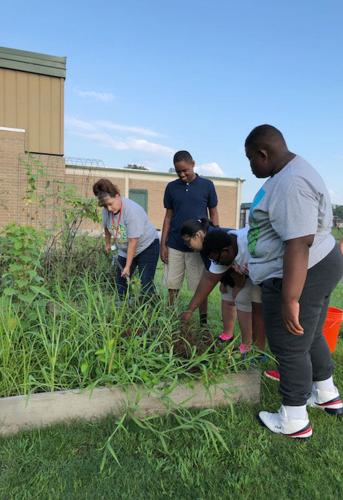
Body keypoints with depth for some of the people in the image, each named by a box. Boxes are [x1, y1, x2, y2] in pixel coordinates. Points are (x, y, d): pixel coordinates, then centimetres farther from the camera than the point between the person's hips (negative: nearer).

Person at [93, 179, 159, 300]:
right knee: (120, 281, 5)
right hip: (125, 250, 7)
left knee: (146, 284, -12)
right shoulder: (107, 210, -11)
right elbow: (107, 227, 11)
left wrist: (128, 266, -26)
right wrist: (108, 244, 22)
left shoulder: (132, 210, -31)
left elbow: (133, 241, -29)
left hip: (147, 247, -6)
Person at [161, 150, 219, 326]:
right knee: (172, 286, 8)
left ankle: (203, 321, 18)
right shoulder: (171, 187, 5)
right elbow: (168, 216, 8)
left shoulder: (207, 185, -1)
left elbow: (213, 214, 5)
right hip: (174, 245, 2)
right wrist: (163, 244, 3)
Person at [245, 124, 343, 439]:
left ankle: (294, 421, 23)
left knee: (290, 347, 4)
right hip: (313, 270, 11)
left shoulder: (291, 183, -25)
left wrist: (290, 300, -29)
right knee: (310, 336, 24)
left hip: (299, 276, -11)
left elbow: (299, 244, -31)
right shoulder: (287, 173, 11)